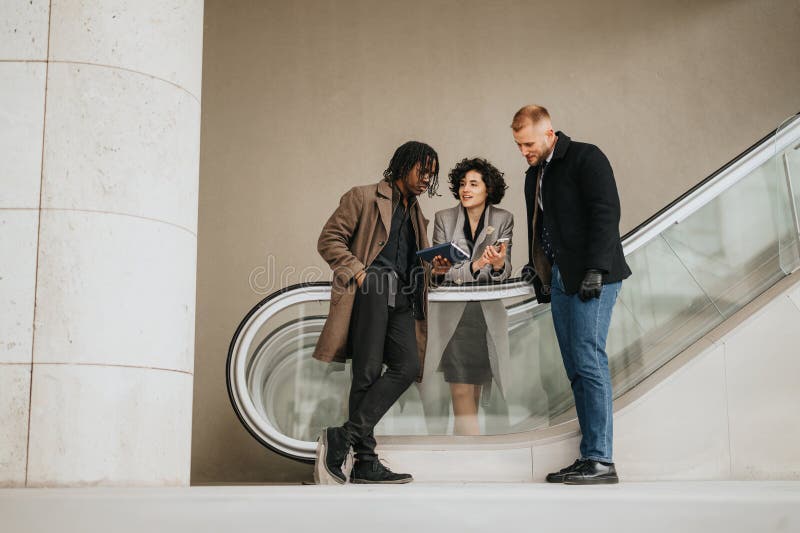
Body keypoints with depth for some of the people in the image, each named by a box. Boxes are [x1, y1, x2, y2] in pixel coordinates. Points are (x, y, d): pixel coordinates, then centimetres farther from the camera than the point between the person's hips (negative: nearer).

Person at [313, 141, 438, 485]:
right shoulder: (364, 198, 10)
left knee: (407, 367, -15)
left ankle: (342, 438, -16)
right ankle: (366, 462, -8)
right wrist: (358, 272, -11)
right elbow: (329, 239, 1)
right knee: (368, 373, -12)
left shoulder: (417, 216, 31)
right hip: (370, 288, -6)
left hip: (402, 298, 6)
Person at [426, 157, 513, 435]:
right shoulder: (444, 218, 0)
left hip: (488, 312, 2)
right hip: (453, 312, -1)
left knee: (476, 386, 8)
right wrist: (474, 267, -22)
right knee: (461, 390, -9)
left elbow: (504, 273, -3)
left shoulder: (503, 219, 2)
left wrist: (498, 264, -27)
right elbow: (440, 271, -5)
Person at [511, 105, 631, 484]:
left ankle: (601, 460, -9)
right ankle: (589, 458, 6)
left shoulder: (585, 158, -3)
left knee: (588, 361, -12)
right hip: (559, 280, 8)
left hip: (591, 279, -8)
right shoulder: (534, 175, 20)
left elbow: (606, 213, -12)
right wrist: (535, 267, 14)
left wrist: (595, 268, -19)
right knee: (576, 368, 4)